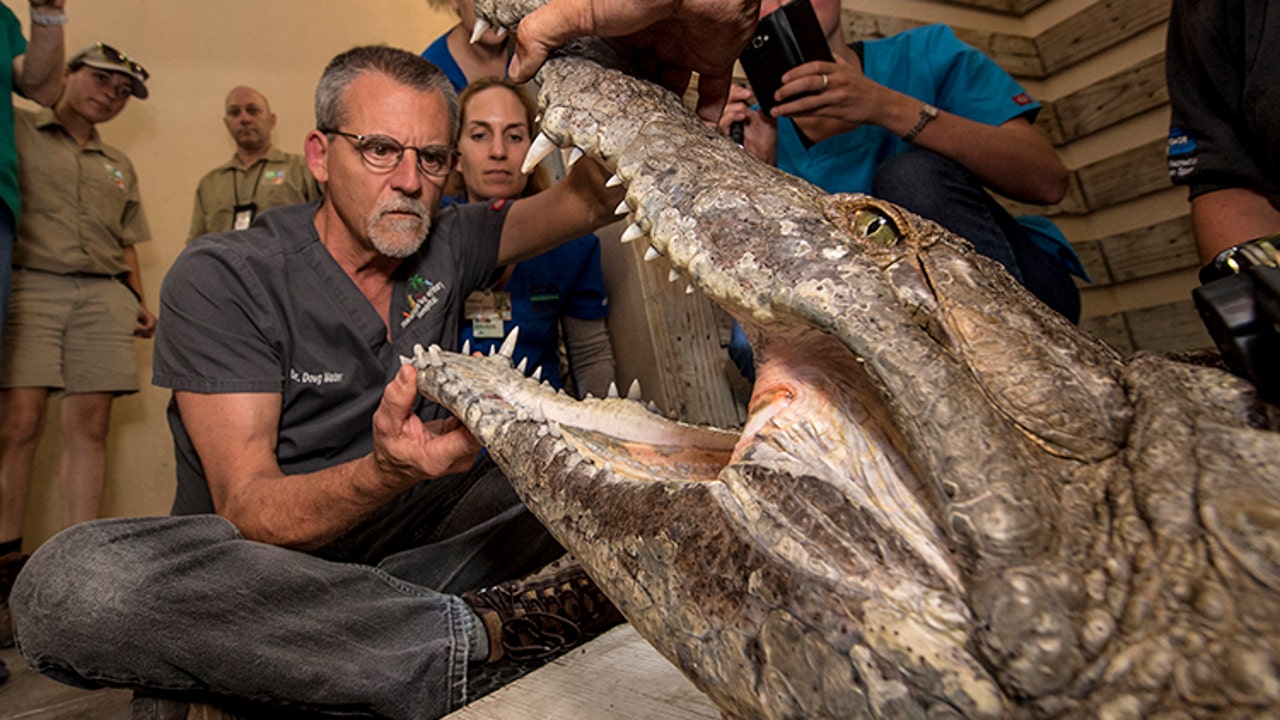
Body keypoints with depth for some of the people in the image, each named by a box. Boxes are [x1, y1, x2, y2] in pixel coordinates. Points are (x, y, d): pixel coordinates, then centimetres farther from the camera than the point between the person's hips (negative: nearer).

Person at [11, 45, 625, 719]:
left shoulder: (446, 245, 1)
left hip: (407, 536, 4)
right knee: (72, 582, -35)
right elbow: (248, 515, -20)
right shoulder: (218, 278, -13)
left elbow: (593, 200, 2)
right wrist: (386, 472, -41)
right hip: (264, 561, -3)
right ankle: (483, 631, -29)